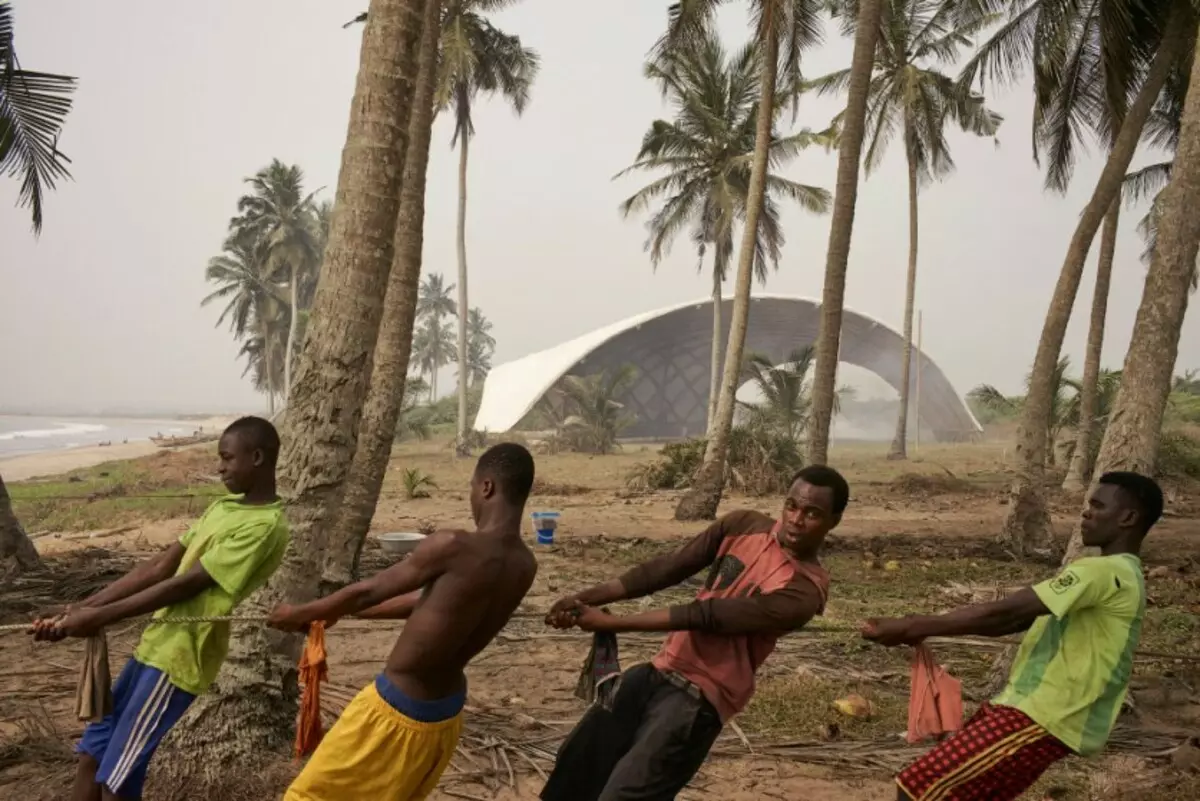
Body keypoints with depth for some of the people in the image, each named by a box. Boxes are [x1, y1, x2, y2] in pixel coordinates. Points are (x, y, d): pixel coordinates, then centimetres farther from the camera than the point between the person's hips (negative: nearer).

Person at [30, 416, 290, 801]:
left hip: (180, 659, -9)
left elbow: (186, 583, -18)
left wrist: (101, 616, -13)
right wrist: (79, 610, 2)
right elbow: (159, 566, 9)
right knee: (91, 758, 14)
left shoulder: (265, 525, -16)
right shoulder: (222, 507, 13)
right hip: (156, 645, 9)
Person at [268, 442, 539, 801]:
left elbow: (368, 592, -10)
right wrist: (339, 611, 20)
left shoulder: (453, 547, -25)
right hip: (445, 710, 7)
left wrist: (302, 614, 9)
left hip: (397, 708, -7)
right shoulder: (524, 566, -2)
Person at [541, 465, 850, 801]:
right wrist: (587, 597, -7)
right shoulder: (743, 526, 1)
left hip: (699, 696, -7)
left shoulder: (805, 591, -18)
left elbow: (708, 615, -20)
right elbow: (668, 569, 0)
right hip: (660, 669, 7)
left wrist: (612, 622, -19)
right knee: (578, 762, 16)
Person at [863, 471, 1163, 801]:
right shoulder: (1117, 574, 18)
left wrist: (911, 628, -15)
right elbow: (1016, 619, 16)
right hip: (1035, 710, 10)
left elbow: (1001, 614, -20)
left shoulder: (1104, 572, -16)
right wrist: (926, 627, 6)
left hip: (1042, 720, -10)